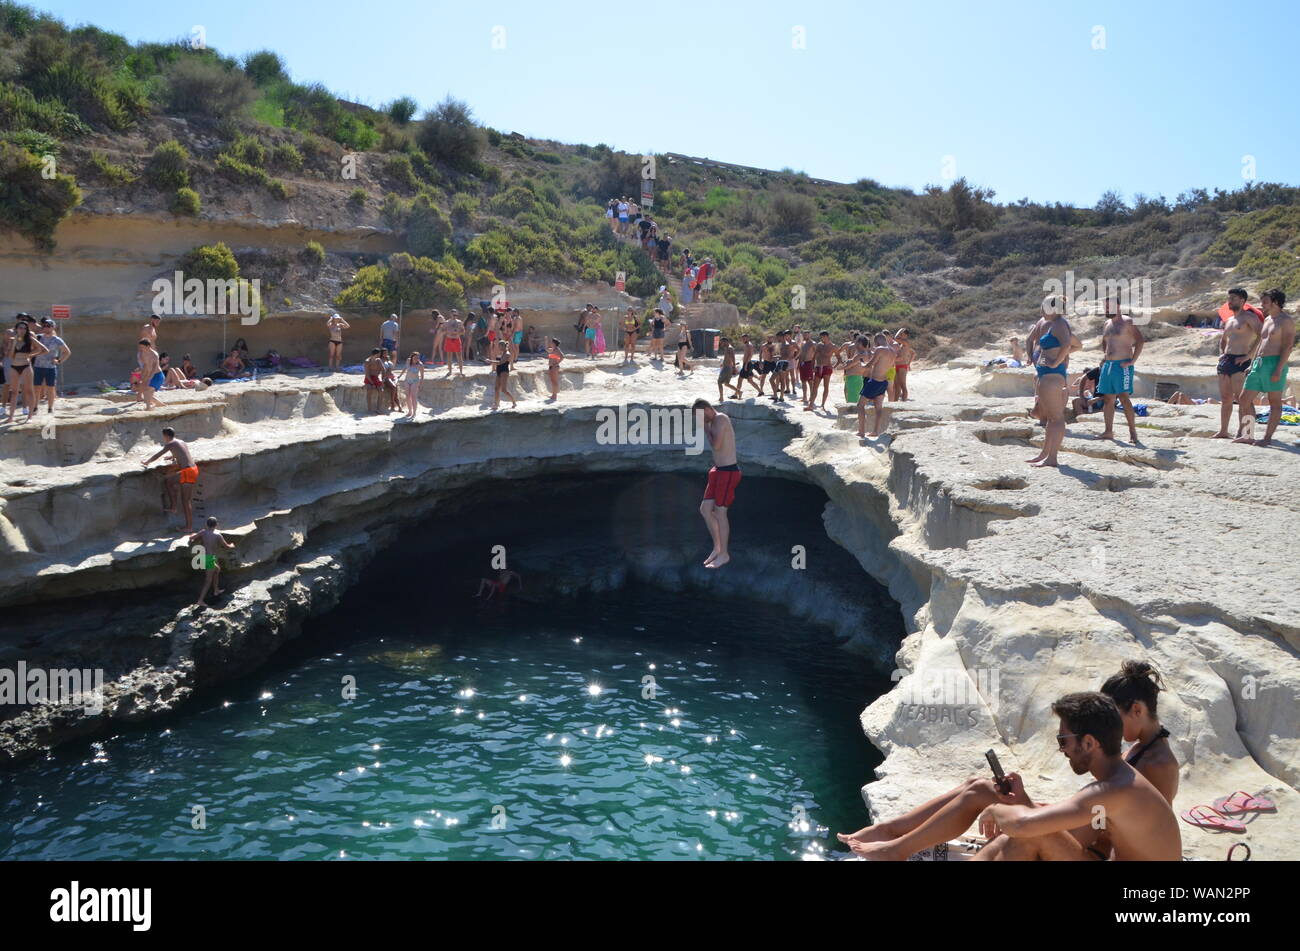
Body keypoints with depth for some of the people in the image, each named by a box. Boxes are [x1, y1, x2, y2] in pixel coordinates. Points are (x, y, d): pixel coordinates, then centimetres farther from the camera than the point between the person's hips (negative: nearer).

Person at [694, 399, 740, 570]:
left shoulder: (721, 419, -15)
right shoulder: (714, 422, 14)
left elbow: (716, 445, -22)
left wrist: (706, 428, -11)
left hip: (728, 472, -9)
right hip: (719, 471, 9)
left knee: (720, 512, -3)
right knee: (705, 509, 9)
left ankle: (724, 554, 10)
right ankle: (717, 547, 21)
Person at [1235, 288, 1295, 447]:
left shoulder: (1286, 320, -6)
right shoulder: (1267, 319, 20)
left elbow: (1288, 345, -13)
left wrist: (1279, 369, -21)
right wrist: (1251, 364, 20)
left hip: (1274, 363, -9)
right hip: (1258, 363, 9)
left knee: (1275, 402, -2)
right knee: (1245, 399, 5)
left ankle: (1267, 438, -2)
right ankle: (1247, 436, 8)